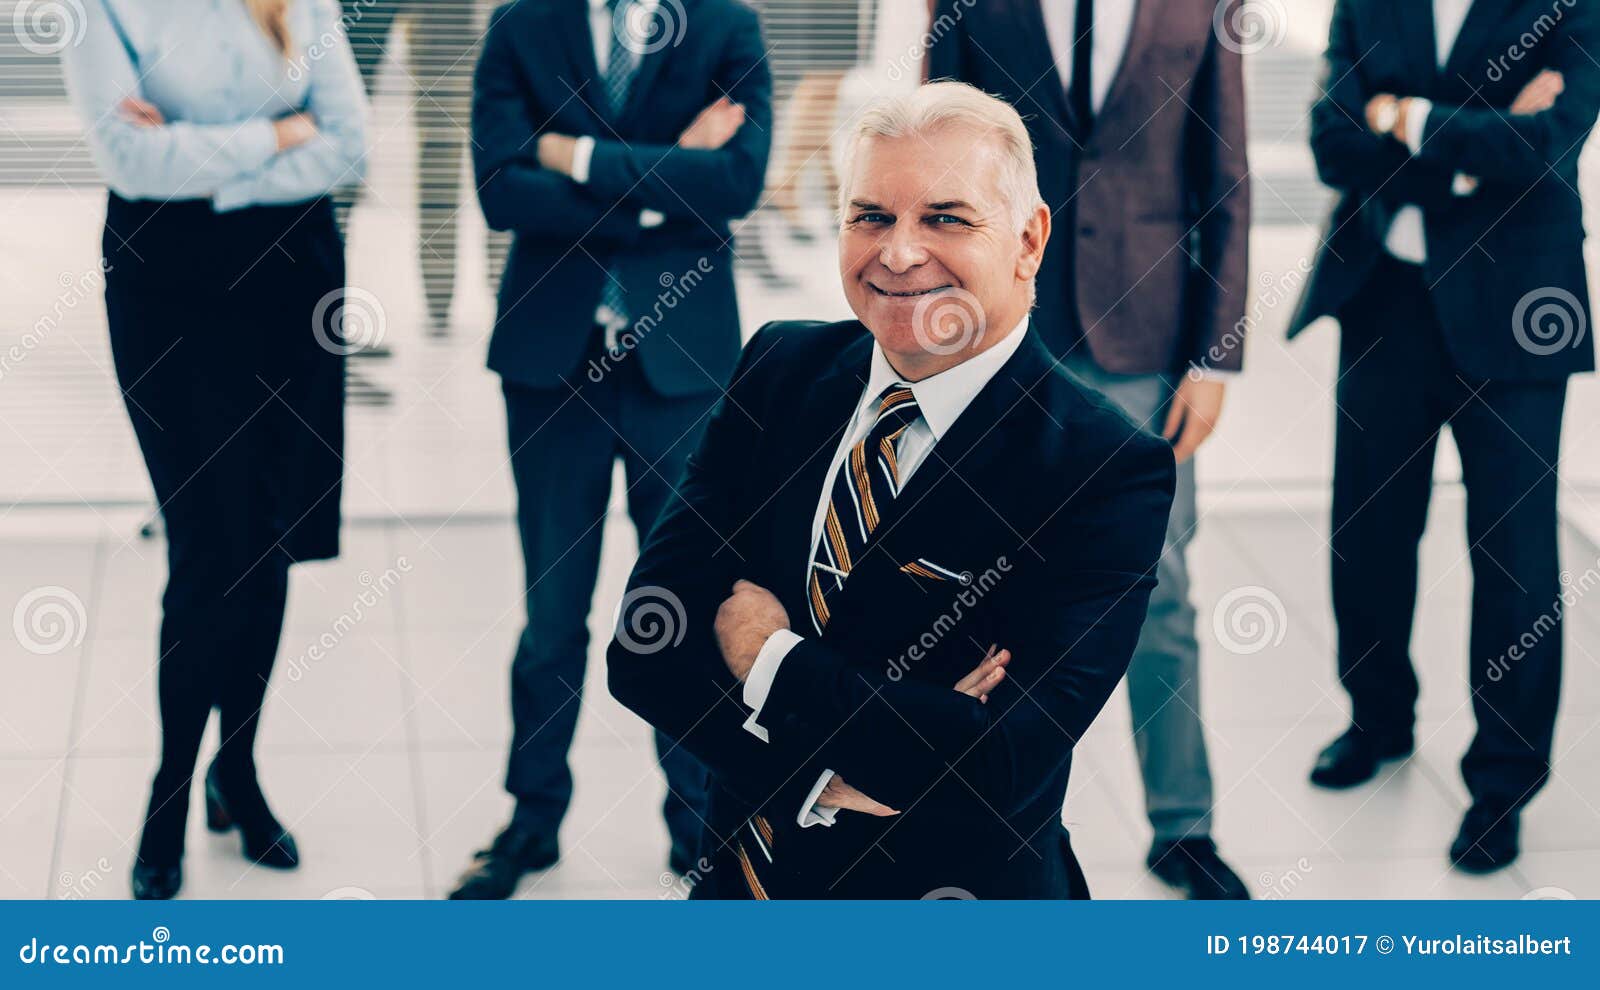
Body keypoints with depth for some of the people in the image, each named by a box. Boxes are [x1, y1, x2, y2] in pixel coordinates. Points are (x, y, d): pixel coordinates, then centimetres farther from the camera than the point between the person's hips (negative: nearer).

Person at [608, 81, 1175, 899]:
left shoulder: (1110, 469, -20)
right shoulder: (777, 368, -6)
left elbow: (1009, 767, -28)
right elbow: (644, 645, -11)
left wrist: (768, 661, -19)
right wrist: (820, 778, -26)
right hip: (736, 876, 4)